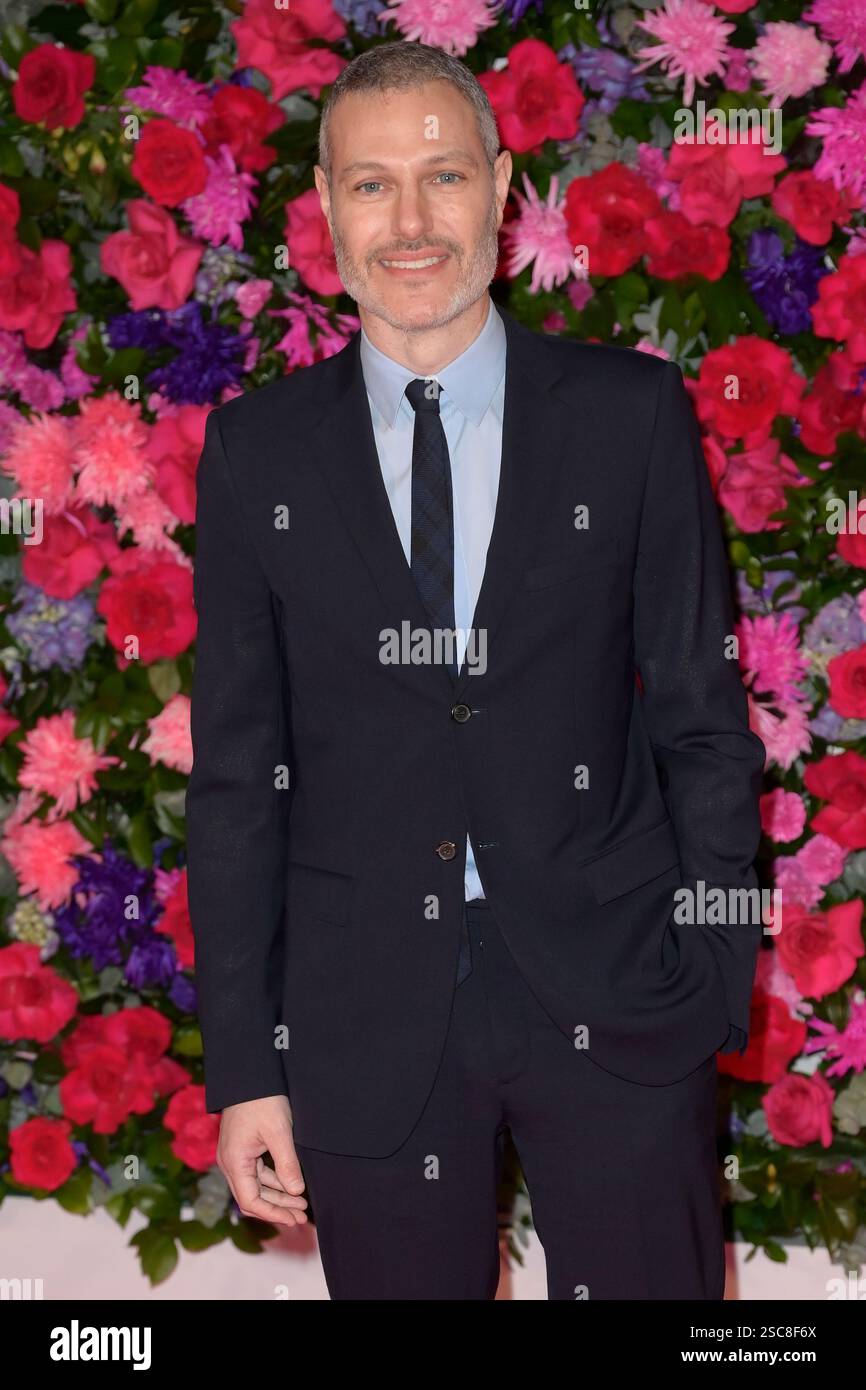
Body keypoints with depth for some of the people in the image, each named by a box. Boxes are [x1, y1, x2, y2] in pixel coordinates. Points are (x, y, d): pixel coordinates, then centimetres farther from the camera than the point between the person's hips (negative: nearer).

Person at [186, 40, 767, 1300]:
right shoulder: (256, 452, 2)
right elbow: (236, 772, 3)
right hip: (366, 1028, 1)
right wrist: (243, 1064, 0)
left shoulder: (633, 414, 0)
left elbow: (705, 719, 2)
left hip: (616, 1006, 0)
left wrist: (716, 989, -3)